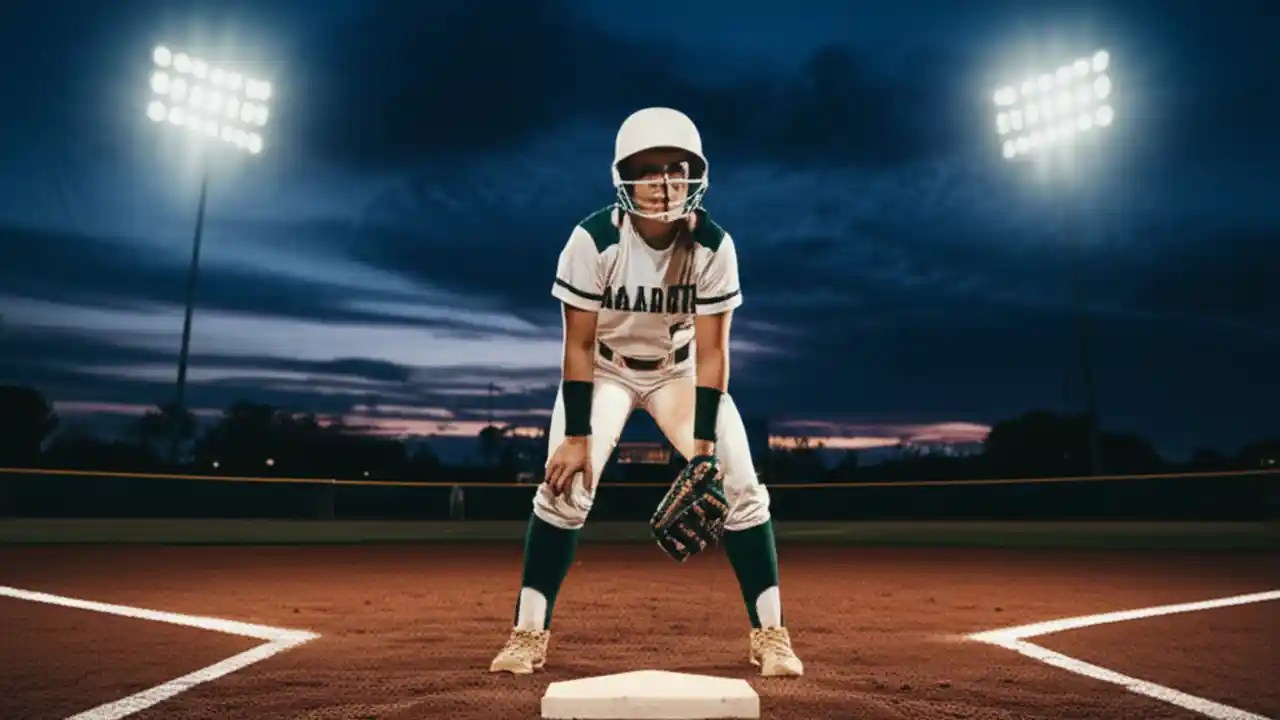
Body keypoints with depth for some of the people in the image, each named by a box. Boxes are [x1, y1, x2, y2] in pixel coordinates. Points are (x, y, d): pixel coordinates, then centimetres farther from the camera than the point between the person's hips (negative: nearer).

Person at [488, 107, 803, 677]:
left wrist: (702, 447, -24)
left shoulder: (713, 245, -22)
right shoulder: (593, 239, -25)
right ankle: (528, 634, 2)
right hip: (604, 368, -1)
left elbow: (711, 352, -20)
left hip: (681, 369, 1)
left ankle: (770, 634, 7)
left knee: (741, 486, -10)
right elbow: (579, 345, -19)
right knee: (565, 485, -16)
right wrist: (577, 436, -22)